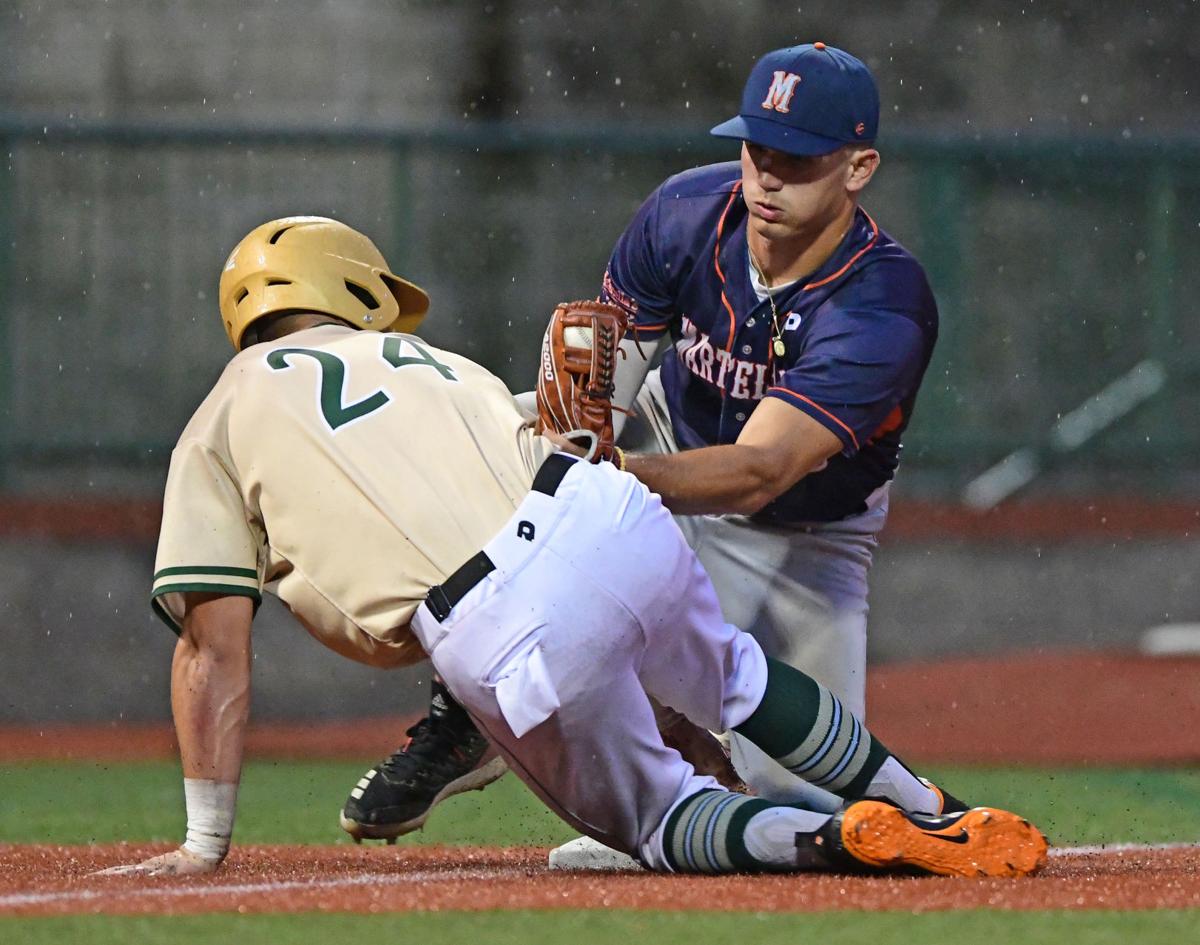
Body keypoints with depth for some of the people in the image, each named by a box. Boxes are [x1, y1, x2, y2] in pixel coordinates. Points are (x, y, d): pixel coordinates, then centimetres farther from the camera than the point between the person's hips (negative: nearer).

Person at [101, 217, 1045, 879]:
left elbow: (215, 645, 11)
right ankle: (934, 816, 35)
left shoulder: (219, 427, 19)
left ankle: (829, 838, -11)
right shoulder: (427, 361, 30)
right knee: (736, 677, 34)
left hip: (499, 642, -4)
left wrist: (205, 845, 13)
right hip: (609, 519, 4)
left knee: (659, 816, 15)